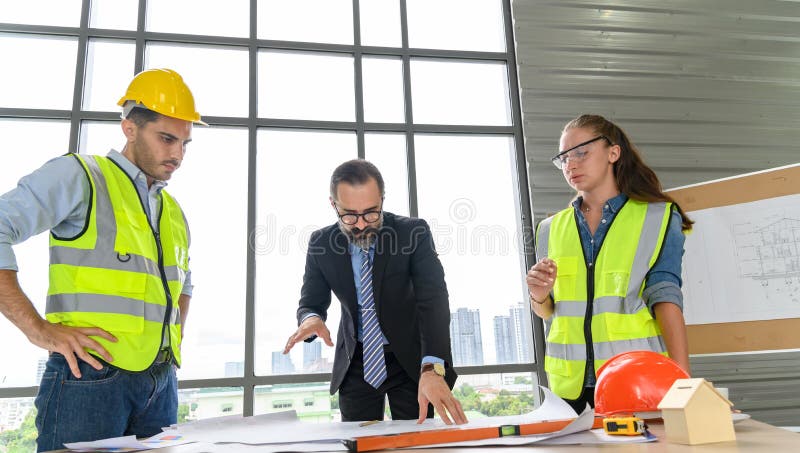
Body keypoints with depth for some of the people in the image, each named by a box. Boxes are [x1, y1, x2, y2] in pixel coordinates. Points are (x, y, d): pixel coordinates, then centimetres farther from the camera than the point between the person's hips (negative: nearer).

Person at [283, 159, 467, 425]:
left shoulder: (413, 233, -19)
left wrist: (432, 369, -44)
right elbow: (310, 303, -5)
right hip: (355, 362, 2)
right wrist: (311, 318, -32)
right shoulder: (321, 243, -11)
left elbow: (433, 299, -28)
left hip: (410, 358, -2)